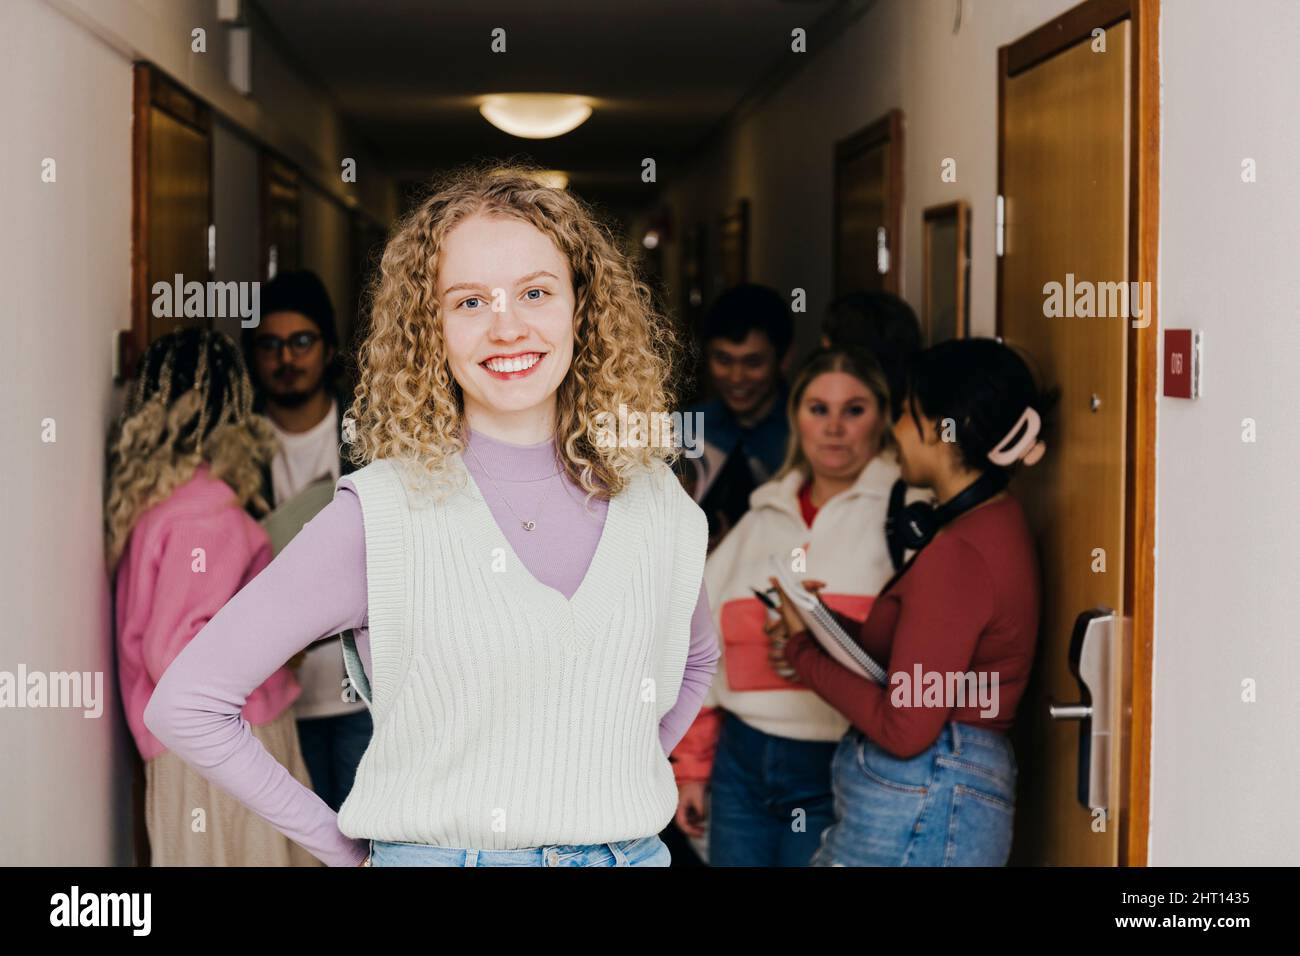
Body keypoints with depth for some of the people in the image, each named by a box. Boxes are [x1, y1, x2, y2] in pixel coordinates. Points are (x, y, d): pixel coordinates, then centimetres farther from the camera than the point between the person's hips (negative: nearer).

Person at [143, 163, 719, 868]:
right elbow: (186, 704, -9)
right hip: (437, 852, -3)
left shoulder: (657, 505, 1)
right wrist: (348, 848, -5)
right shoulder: (380, 515, -11)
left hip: (632, 851, 3)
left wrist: (626, 777, 8)